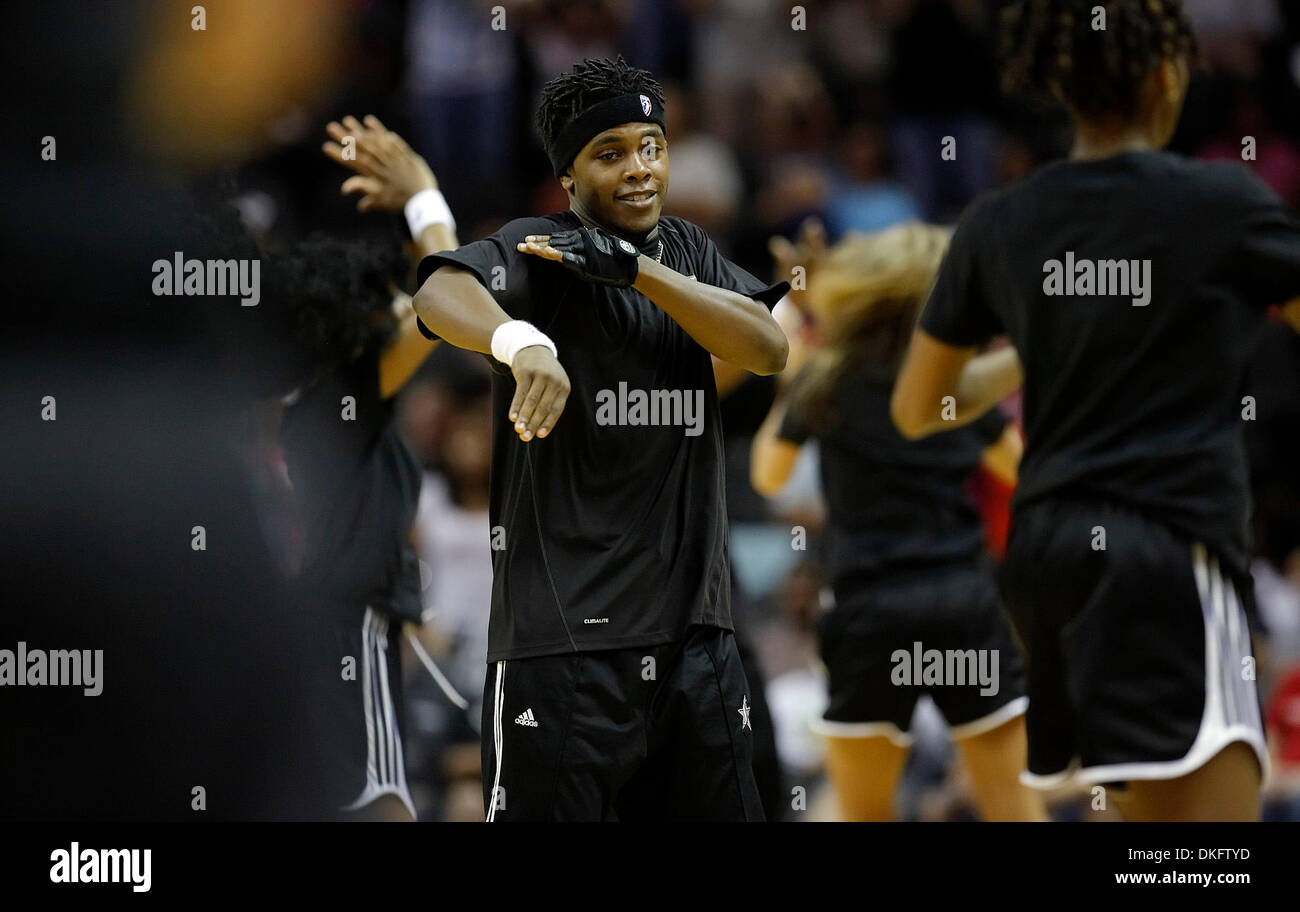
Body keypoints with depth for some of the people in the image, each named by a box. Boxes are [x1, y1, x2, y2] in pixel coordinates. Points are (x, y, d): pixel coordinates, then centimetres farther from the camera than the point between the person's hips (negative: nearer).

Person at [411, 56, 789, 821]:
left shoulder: (687, 253, 15)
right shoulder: (539, 250, -5)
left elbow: (770, 349, -2)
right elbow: (442, 291, -26)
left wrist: (639, 269, -15)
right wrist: (520, 341, -49)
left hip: (695, 630, 6)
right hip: (564, 636, -6)